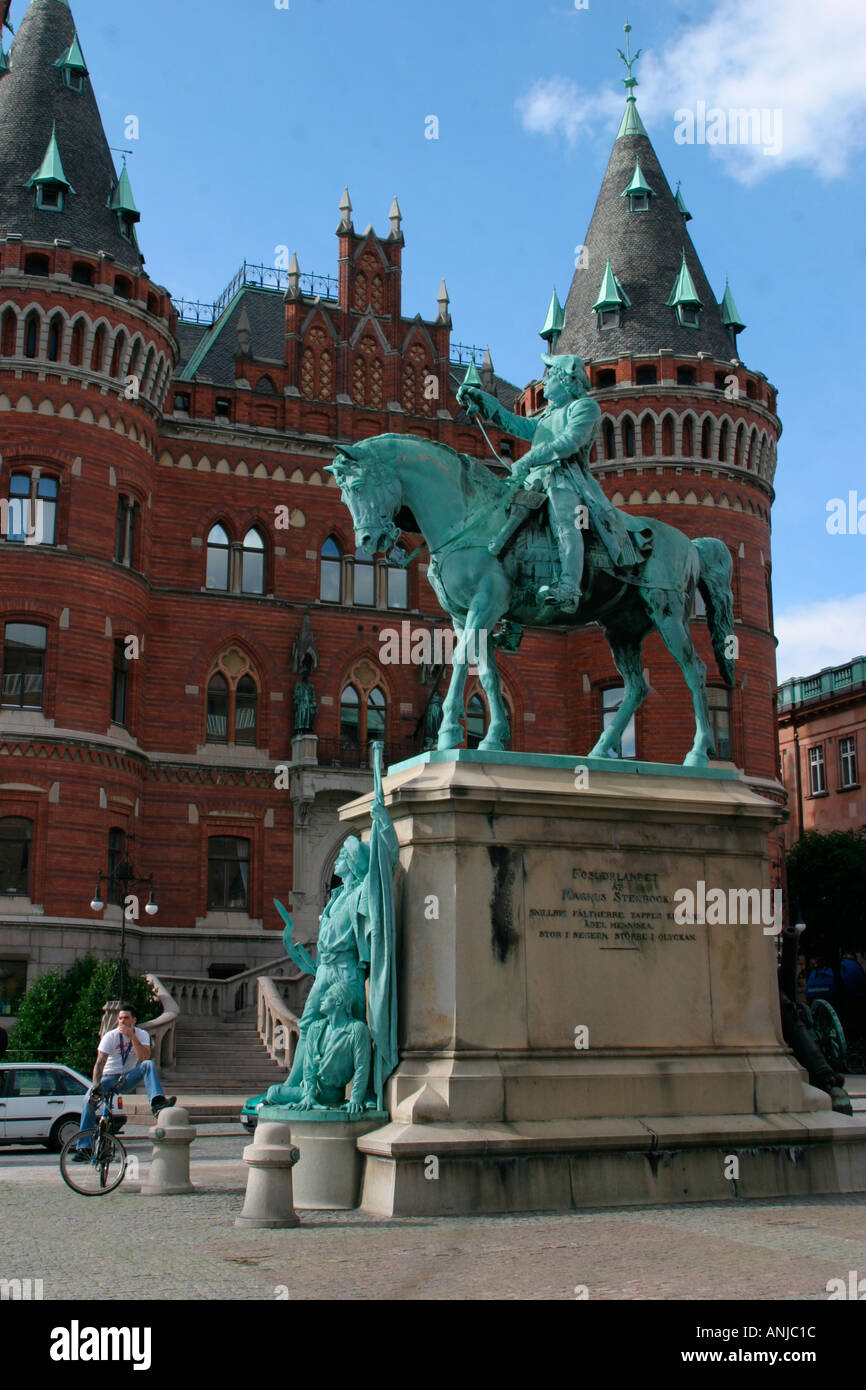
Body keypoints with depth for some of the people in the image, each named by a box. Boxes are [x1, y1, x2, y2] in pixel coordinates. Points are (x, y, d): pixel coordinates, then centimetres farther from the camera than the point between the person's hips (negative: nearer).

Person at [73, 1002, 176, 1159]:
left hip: (128, 1079, 1)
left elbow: (144, 1057, -21)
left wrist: (132, 1037, -28)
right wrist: (96, 1086, -33)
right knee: (89, 1100, -28)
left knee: (148, 1065, -26)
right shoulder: (110, 1036, -9)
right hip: (109, 1077, -1)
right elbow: (100, 1062, -20)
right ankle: (84, 1147, -26)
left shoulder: (142, 1035, -4)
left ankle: (157, 1103, -43)